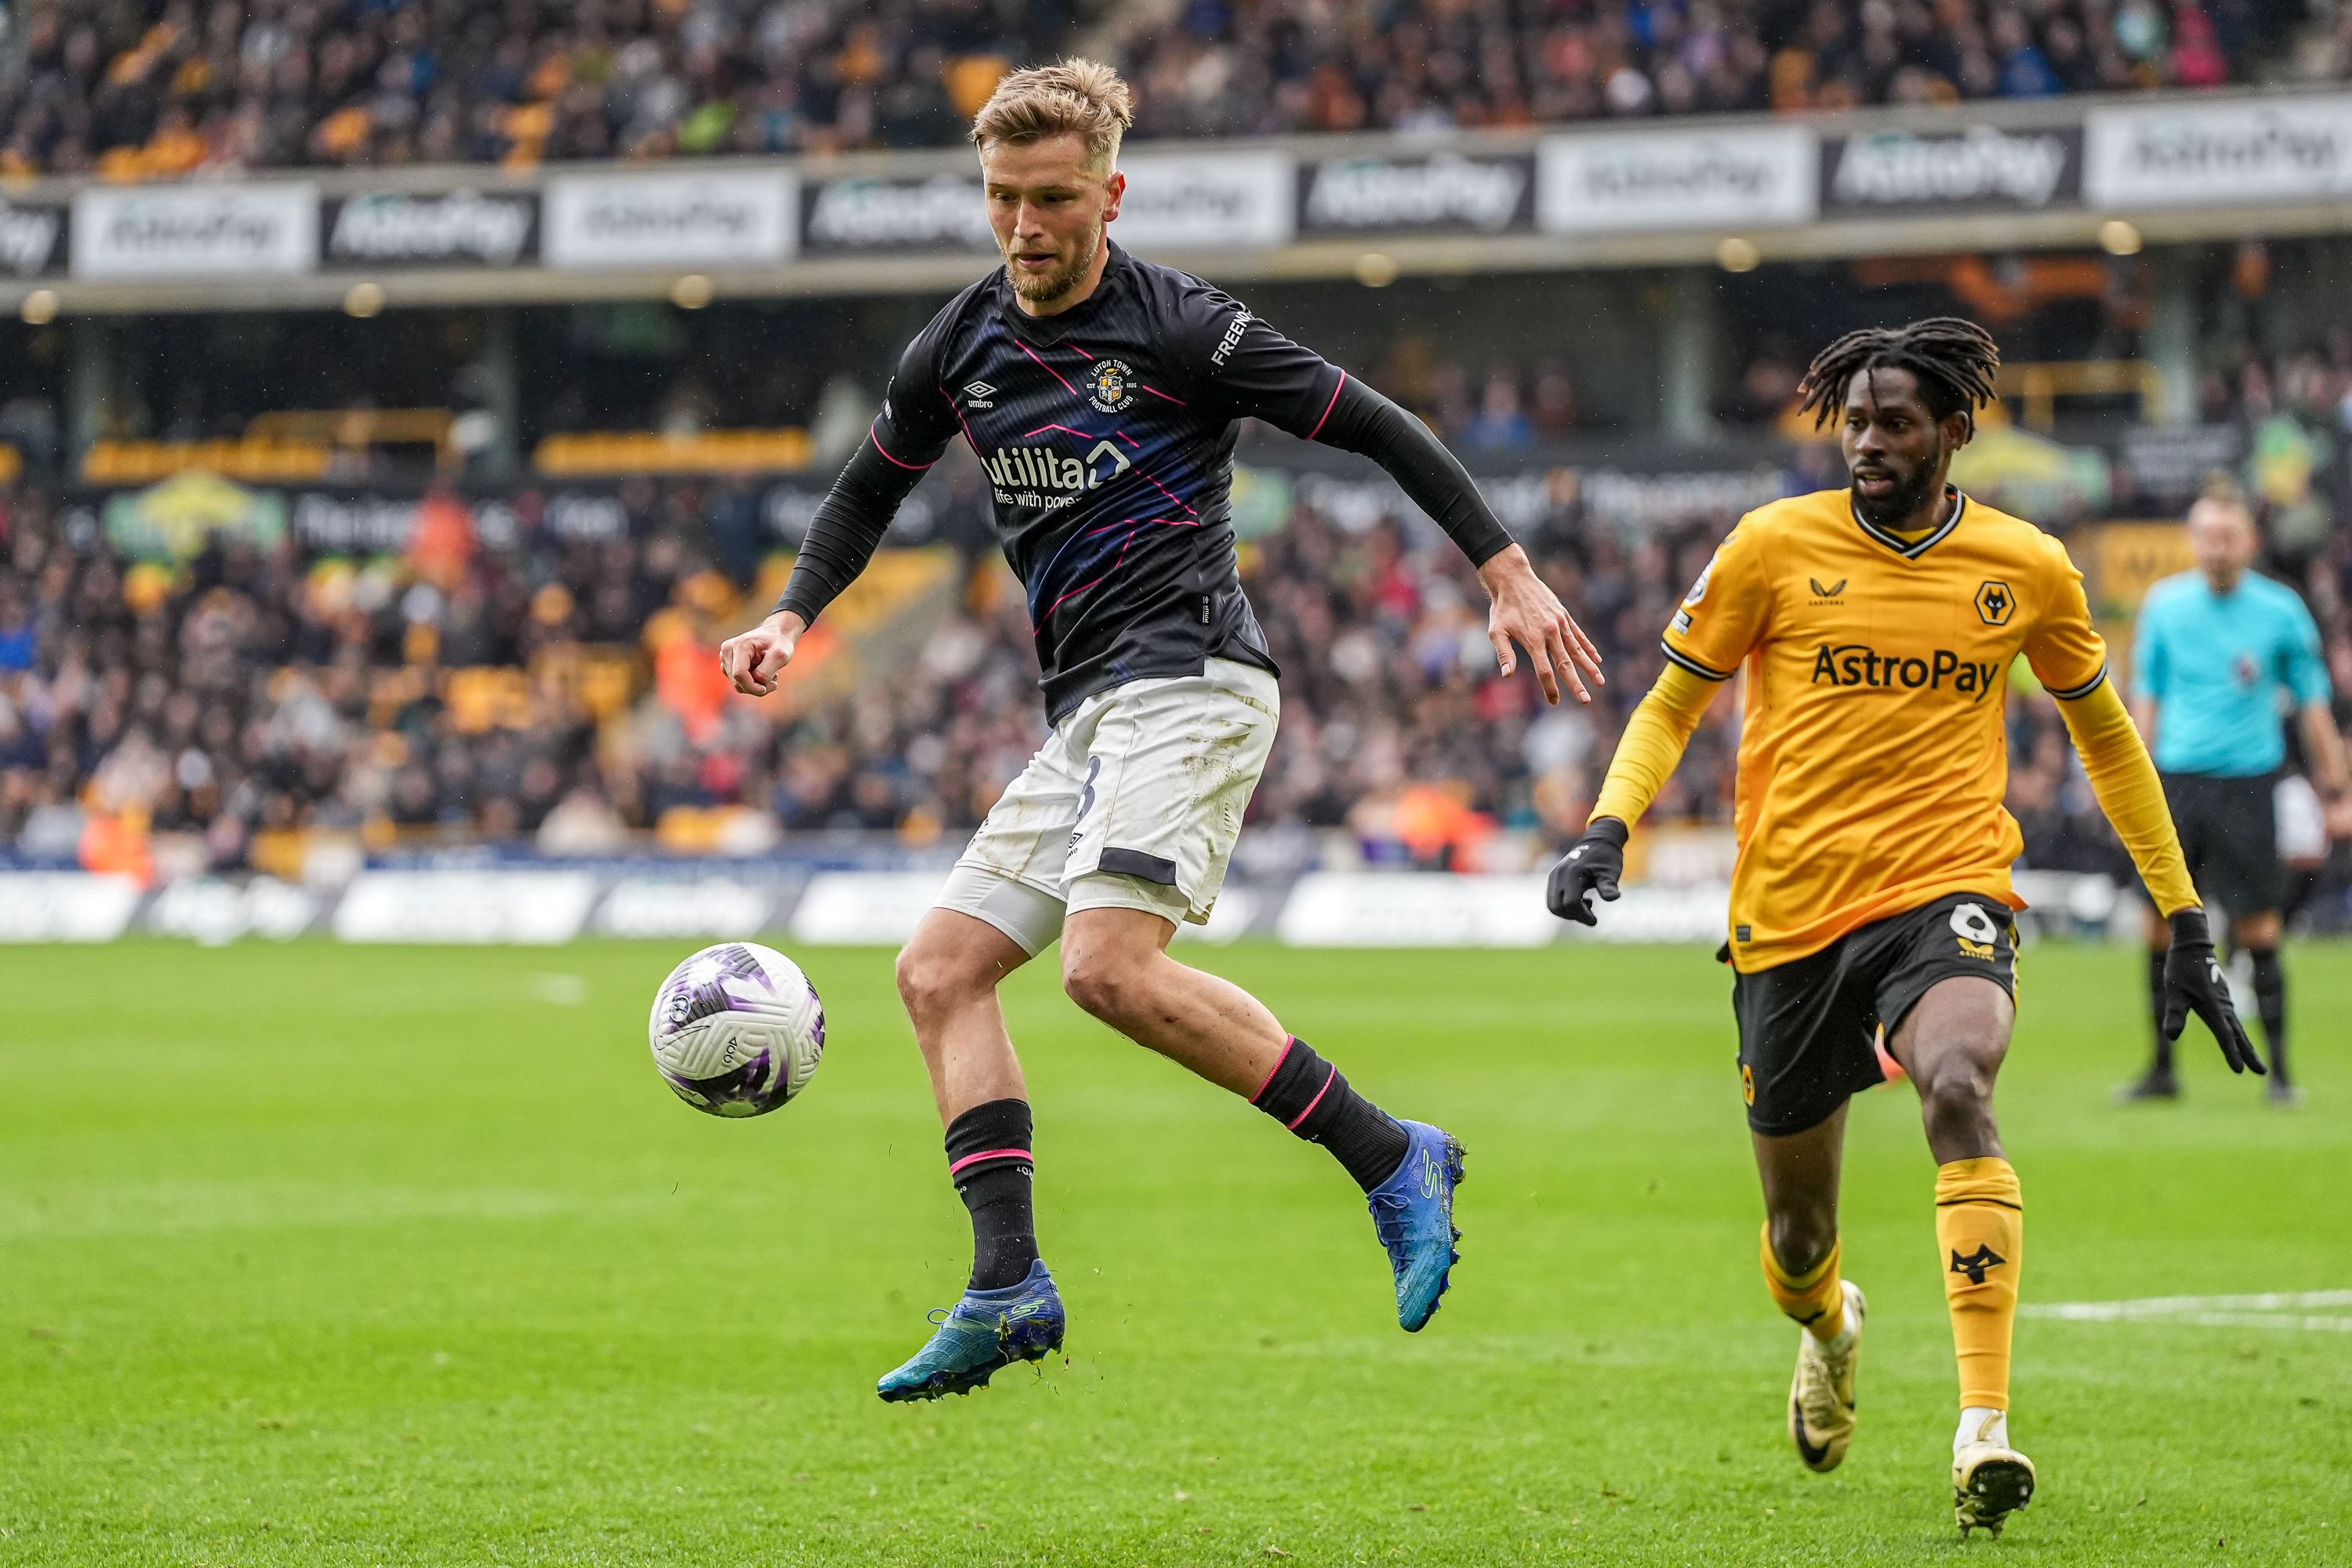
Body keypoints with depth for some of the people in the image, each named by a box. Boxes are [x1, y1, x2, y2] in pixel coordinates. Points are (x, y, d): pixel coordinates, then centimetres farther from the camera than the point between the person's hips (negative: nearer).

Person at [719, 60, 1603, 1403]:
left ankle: (1391, 1157, -17)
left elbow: (1374, 427, -5)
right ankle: (1011, 1290, -3)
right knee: (942, 971, 0)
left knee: (1111, 965, -26)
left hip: (1190, 678, -8)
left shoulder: (1177, 326, -8)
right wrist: (792, 617, 11)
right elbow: (873, 488, 27)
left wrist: (1510, 576, -8)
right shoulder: (964, 347, 12)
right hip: (1089, 713, 8)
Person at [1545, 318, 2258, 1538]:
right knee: (1796, 1234, 9)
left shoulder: (2027, 569, 4)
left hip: (1946, 891, -1)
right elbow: (1670, 706, 9)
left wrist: (2185, 922, 16)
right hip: (1790, 919, 1)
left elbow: (2106, 739, 17)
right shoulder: (1773, 547, 0)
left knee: (1957, 1086, -34)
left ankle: (1984, 1426, -35)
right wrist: (1608, 827, -10)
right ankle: (1830, 1326, 50)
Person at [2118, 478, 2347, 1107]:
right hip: (2177, 778, 2)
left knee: (2257, 926, -6)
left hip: (2247, 780, -2)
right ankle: (2163, 1067, 12)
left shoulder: (2281, 610, -2)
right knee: (2161, 924, 1)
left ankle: (2279, 1070, 1)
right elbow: (2146, 699, 11)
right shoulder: (2164, 606, 4)